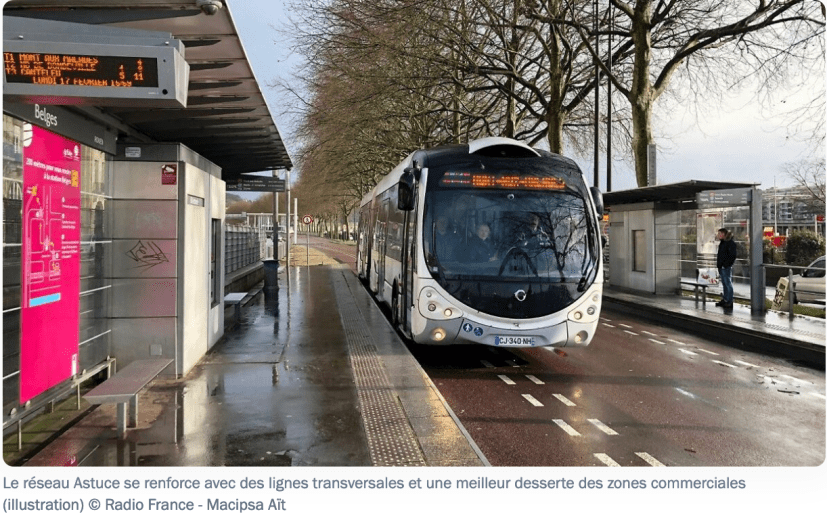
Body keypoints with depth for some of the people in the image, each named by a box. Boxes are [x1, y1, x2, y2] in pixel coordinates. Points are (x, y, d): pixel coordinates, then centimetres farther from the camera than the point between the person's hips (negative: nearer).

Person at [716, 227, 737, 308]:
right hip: (721, 267, 9)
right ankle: (725, 300, 21)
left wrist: (726, 264, -19)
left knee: (728, 284, -4)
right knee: (724, 284, 14)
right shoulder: (722, 242, 15)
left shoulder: (730, 242, -12)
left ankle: (729, 302, -1)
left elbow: (733, 255, -18)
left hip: (726, 267, -9)